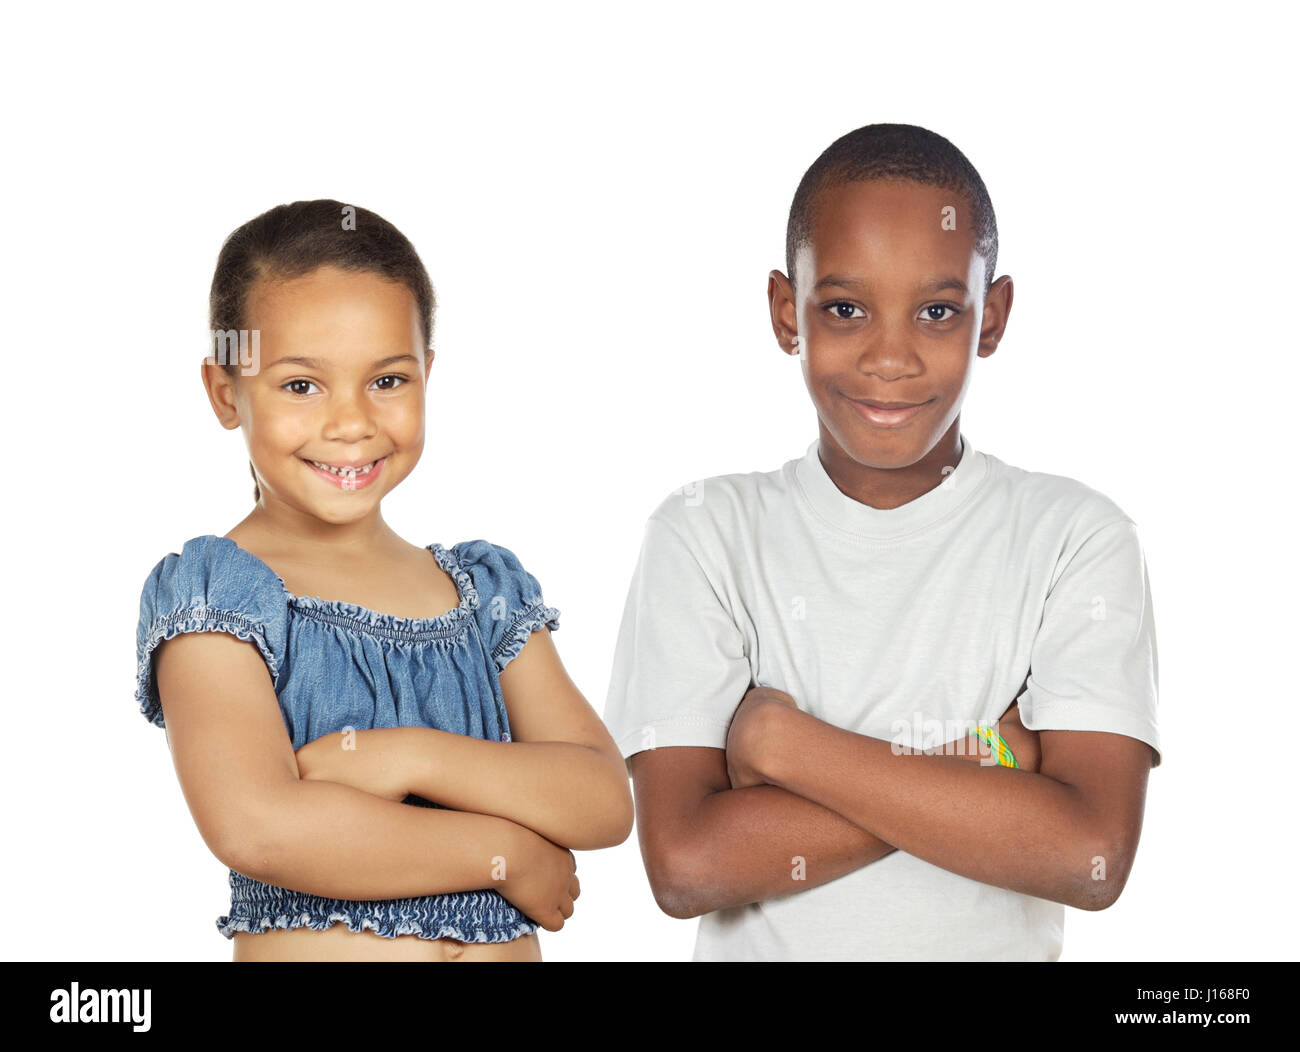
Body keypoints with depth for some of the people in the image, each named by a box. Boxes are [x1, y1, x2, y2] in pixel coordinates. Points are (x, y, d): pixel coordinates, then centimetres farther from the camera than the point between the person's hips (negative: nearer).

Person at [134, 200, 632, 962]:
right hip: (298, 946, -4)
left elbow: (606, 803, -5)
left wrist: (414, 756, -18)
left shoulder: (490, 590, 4)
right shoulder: (212, 590, -8)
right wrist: (509, 852, -15)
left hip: (509, 950, 4)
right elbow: (254, 827, -22)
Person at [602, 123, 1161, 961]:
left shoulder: (1076, 536, -2)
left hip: (999, 947, 0)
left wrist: (780, 738, -13)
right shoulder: (706, 533, -1)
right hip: (760, 950, 0)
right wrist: (985, 770, -13)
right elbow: (685, 865, -11)